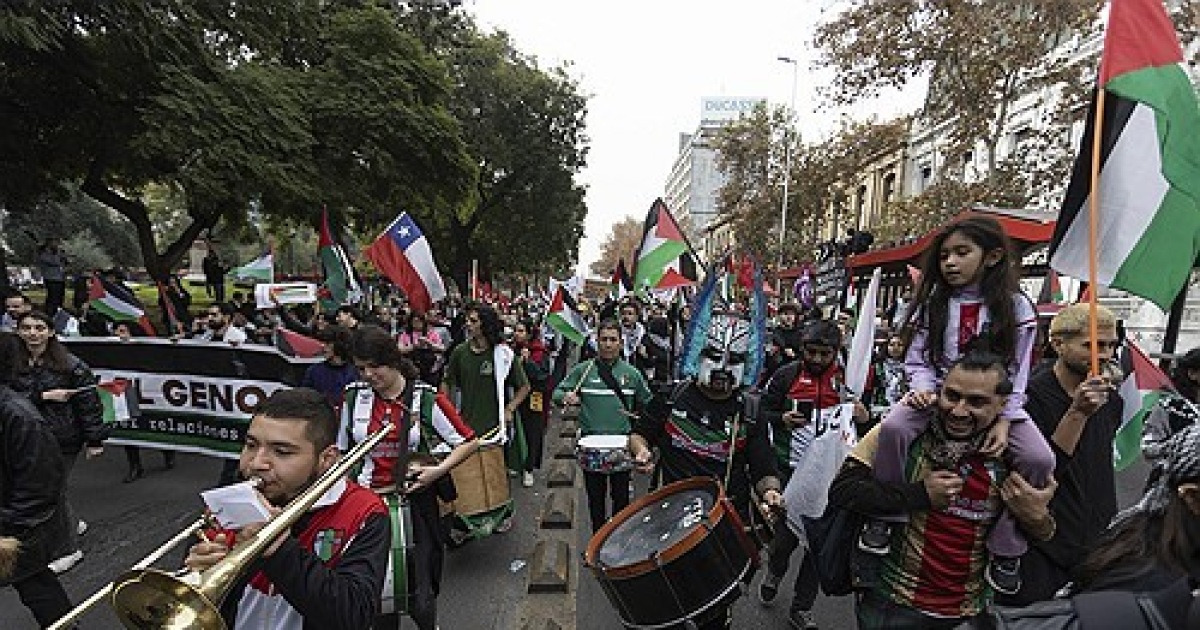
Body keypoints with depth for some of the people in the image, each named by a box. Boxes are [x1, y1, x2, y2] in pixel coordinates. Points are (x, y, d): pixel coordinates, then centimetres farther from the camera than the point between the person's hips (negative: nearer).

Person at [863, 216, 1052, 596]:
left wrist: (1003, 421, -16)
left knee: (1039, 459, -24)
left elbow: (1016, 372, -4)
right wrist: (923, 388, -21)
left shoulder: (1015, 306, -2)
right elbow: (917, 359, 1)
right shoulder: (933, 305, 1)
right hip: (940, 395, 0)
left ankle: (1006, 549, 0)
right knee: (894, 427, -30)